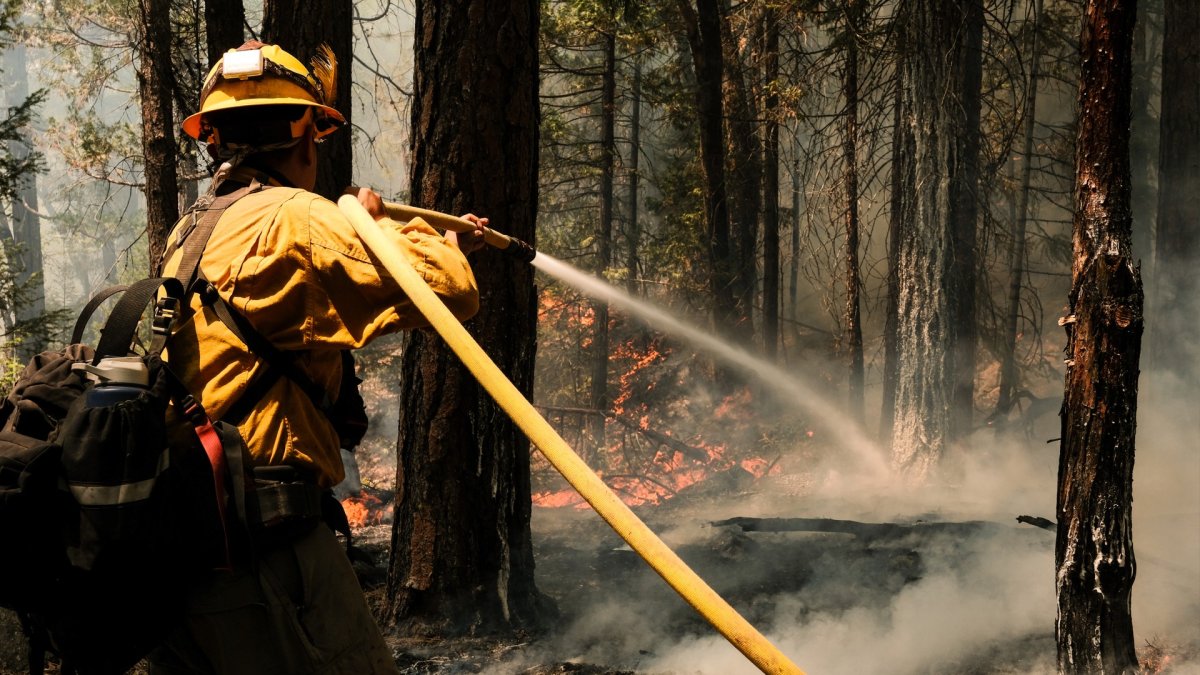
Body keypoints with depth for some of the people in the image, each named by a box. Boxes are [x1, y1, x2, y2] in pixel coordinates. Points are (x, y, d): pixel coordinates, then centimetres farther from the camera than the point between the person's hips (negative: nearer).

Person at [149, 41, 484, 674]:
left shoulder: (190, 232, 16)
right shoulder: (292, 218, -10)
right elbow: (450, 292, -11)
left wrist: (443, 245, 34)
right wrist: (378, 219, 7)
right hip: (261, 540, -9)